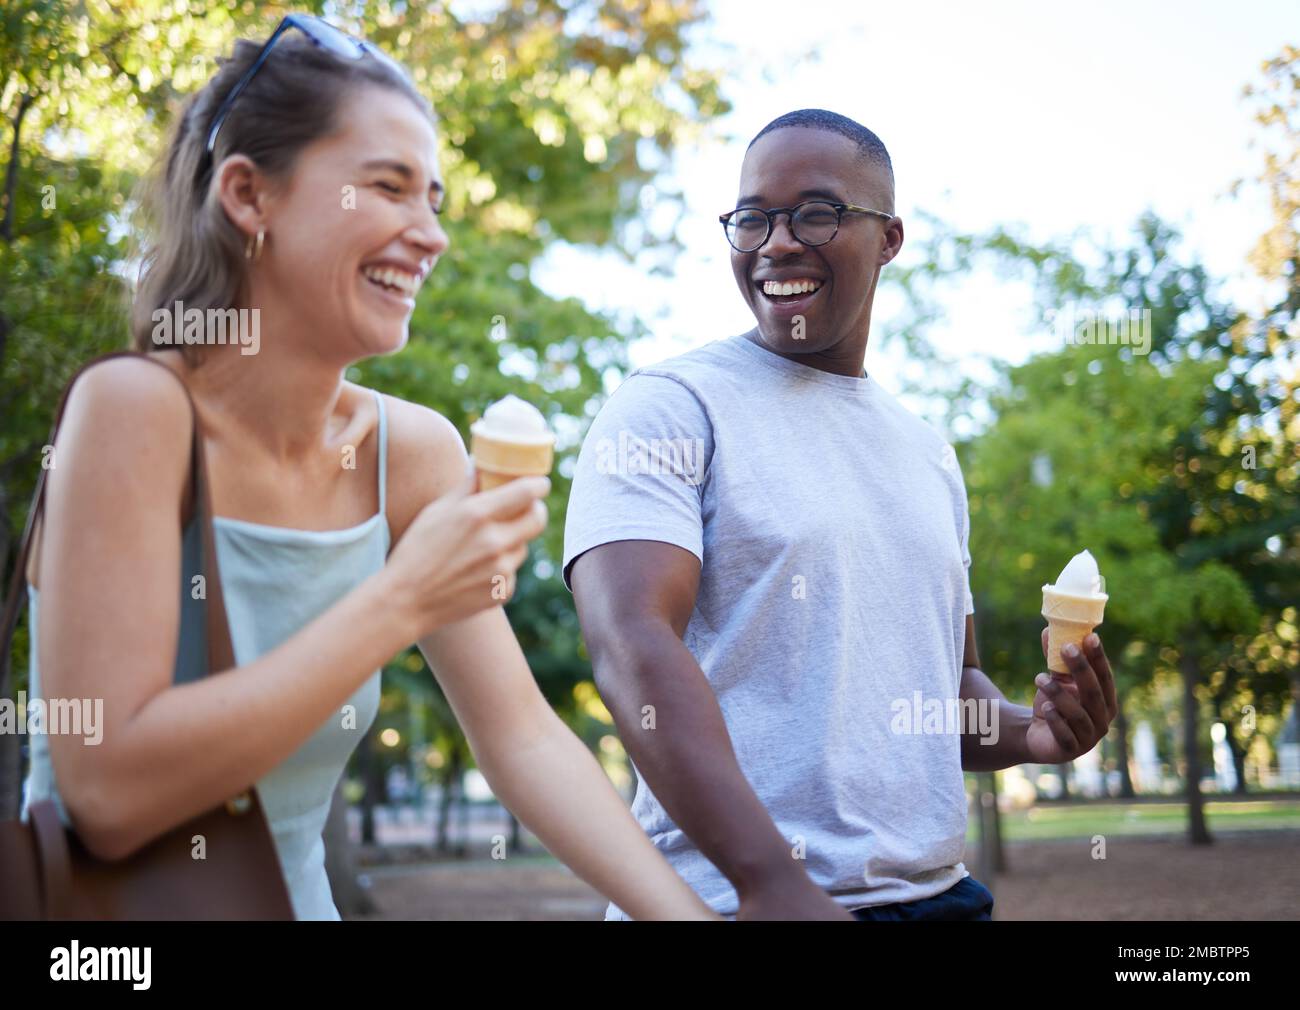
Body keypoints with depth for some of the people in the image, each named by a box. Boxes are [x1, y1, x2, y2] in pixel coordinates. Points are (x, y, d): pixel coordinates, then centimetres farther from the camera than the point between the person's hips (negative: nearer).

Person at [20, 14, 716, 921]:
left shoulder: (414, 450, -3)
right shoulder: (135, 406, -17)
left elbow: (525, 740, -3)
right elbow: (107, 792, -23)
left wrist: (688, 910, -15)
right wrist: (402, 602, -25)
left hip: (295, 894, 4)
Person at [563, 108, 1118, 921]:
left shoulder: (929, 455, 13)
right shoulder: (670, 407, -7)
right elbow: (631, 642, -21)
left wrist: (1029, 731, -2)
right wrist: (769, 879, -31)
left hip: (936, 890, 6)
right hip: (732, 895, -6)